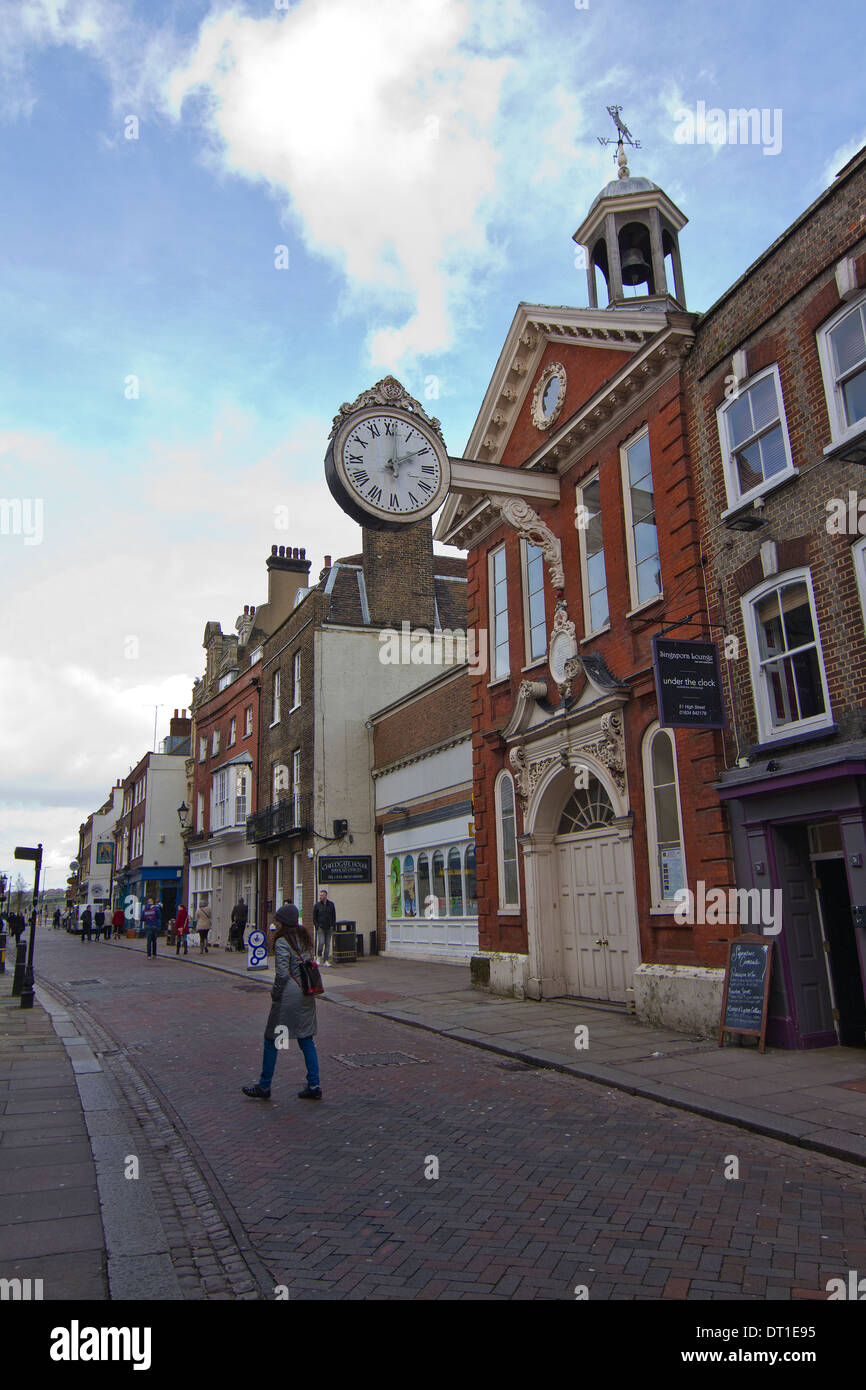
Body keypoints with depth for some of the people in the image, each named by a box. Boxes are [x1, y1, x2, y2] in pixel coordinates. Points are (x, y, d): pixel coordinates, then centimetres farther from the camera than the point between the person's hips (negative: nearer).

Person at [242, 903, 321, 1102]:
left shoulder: (282, 942, -13)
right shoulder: (305, 937, 9)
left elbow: (282, 973, -18)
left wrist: (275, 993, -6)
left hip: (289, 995, -7)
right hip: (307, 994, 7)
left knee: (272, 1039, 7)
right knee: (306, 1039, 12)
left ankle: (264, 1087, 16)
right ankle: (313, 1086, 11)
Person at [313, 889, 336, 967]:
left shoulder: (331, 905, 5)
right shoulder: (317, 905, 0)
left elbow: (334, 916, 12)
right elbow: (314, 917, 4)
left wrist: (332, 925, 2)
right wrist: (317, 926, -6)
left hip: (329, 928, 2)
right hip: (320, 928, -2)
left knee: (327, 944, 2)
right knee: (321, 943, -14)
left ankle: (325, 961, 7)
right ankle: (319, 957, 9)